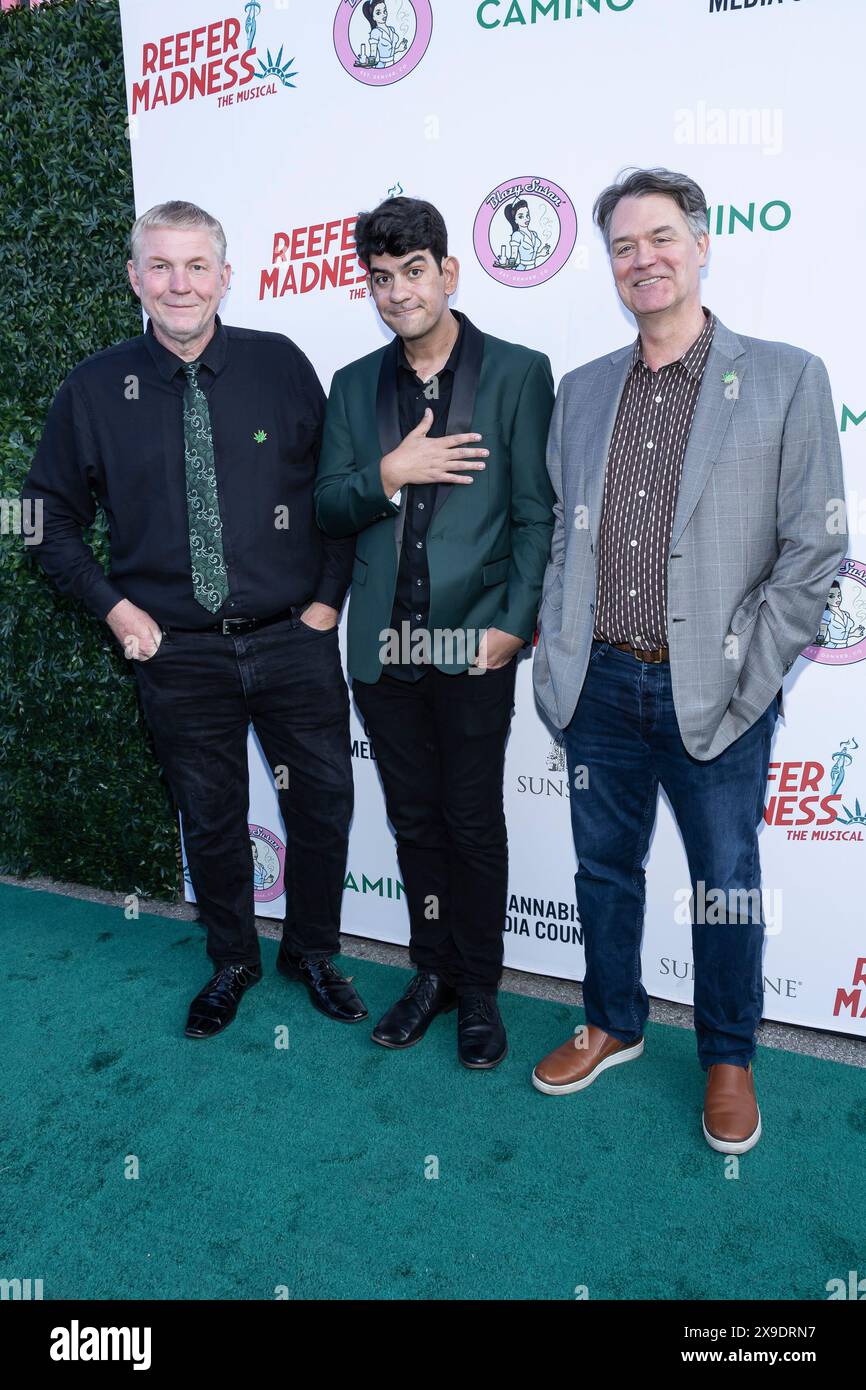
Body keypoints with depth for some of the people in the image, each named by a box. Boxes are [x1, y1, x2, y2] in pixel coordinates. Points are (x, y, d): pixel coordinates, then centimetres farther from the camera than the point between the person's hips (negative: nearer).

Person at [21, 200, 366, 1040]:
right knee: (210, 820, 13)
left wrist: (329, 598, -2)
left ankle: (312, 953, 35)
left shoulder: (280, 365, -1)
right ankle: (231, 963, 38)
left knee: (323, 804, 9)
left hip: (294, 642, 0)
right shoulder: (95, 390, 0)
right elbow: (52, 514, 8)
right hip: (178, 655, 0)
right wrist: (115, 606, -2)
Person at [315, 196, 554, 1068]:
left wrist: (513, 625, -11)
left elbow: (535, 514, -3)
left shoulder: (518, 372, 1)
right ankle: (432, 971, 33)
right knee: (414, 822, 15)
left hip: (474, 644, -3)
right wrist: (388, 474, -11)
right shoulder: (354, 385, 12)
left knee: (474, 824, 6)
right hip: (383, 647, 4)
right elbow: (326, 509, 8)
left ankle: (478, 988, 26)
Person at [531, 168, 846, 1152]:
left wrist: (744, 679, -11)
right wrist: (557, 660, 3)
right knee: (604, 867, 17)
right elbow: (557, 535, 11)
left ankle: (728, 1057, 35)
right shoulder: (582, 391, 9)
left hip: (714, 696, -3)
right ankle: (612, 1025, 40)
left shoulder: (785, 379, -3)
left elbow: (813, 550, -6)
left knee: (726, 886, 11)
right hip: (600, 686, 4)